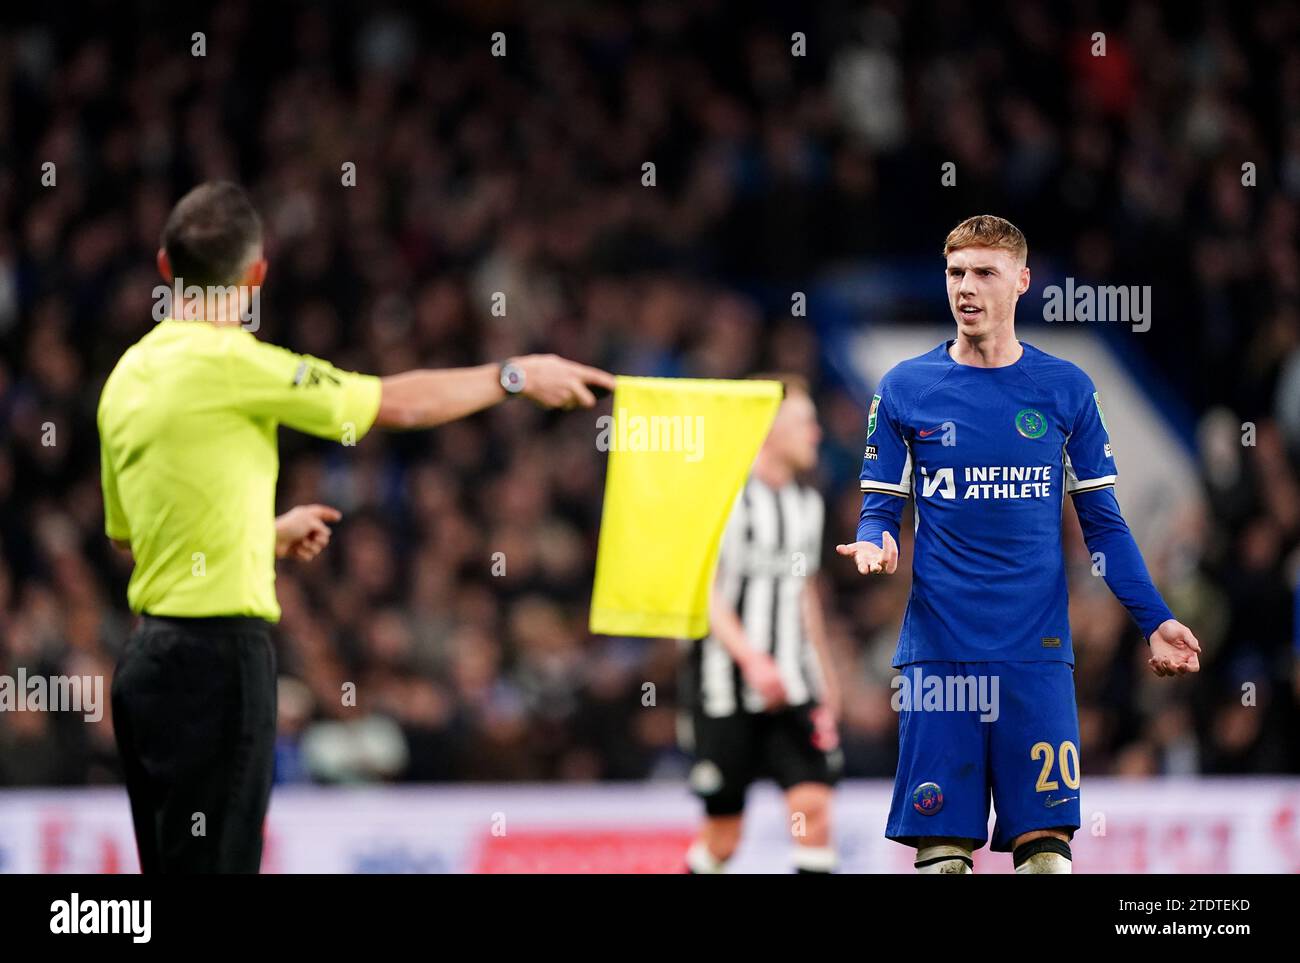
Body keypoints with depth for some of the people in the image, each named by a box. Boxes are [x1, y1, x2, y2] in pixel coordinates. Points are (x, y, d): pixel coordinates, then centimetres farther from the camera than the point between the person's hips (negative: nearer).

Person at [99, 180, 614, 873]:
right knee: (214, 861, -8)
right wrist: (517, 375, 6)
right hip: (216, 655, -9)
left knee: (174, 865, 12)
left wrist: (268, 534, 29)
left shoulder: (130, 374, 11)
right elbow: (395, 404, -8)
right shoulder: (228, 361, -14)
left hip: (149, 654, 9)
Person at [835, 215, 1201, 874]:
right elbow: (881, 508, 9)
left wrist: (1155, 621, 4)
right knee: (941, 849, -3)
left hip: (1037, 654, 0)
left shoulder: (1064, 390, 7)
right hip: (936, 651, 0)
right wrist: (873, 545, -14)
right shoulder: (904, 388, 6)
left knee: (1045, 843, -6)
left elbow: (1103, 523, 12)